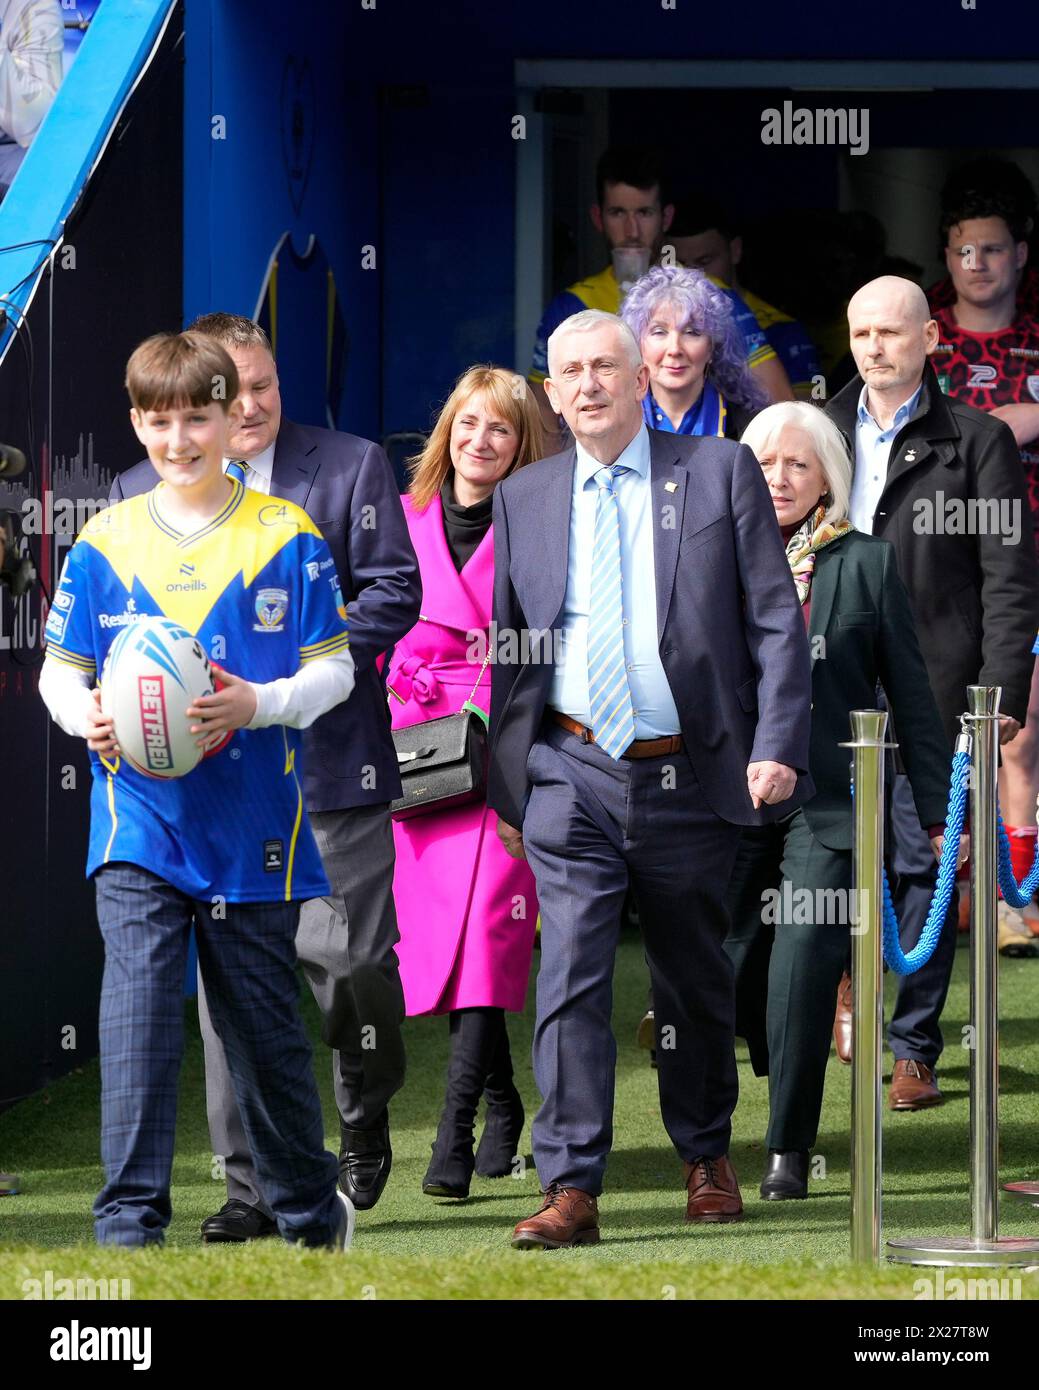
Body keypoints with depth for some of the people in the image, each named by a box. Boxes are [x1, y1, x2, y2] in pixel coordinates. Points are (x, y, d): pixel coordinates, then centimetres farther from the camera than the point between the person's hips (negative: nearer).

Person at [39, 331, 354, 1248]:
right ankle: (129, 1221, -9)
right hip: (139, 822, 1)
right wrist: (87, 716, -12)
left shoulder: (286, 538, 1)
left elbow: (334, 668, 0)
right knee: (137, 1018, -11)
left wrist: (259, 704, -18)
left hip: (252, 828, -1)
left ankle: (307, 1208, 27)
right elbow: (61, 670, 10)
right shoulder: (105, 543, 5)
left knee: (265, 1026, 10)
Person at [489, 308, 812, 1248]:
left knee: (696, 983, 12)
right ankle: (571, 1188, -10)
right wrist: (507, 784, 10)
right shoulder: (524, 499, 9)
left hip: (691, 775, -1)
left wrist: (778, 746, -10)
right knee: (570, 977, -10)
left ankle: (707, 1159, 30)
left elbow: (776, 619, 0)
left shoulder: (722, 472, 2)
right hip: (571, 773, 1)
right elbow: (507, 647, 14)